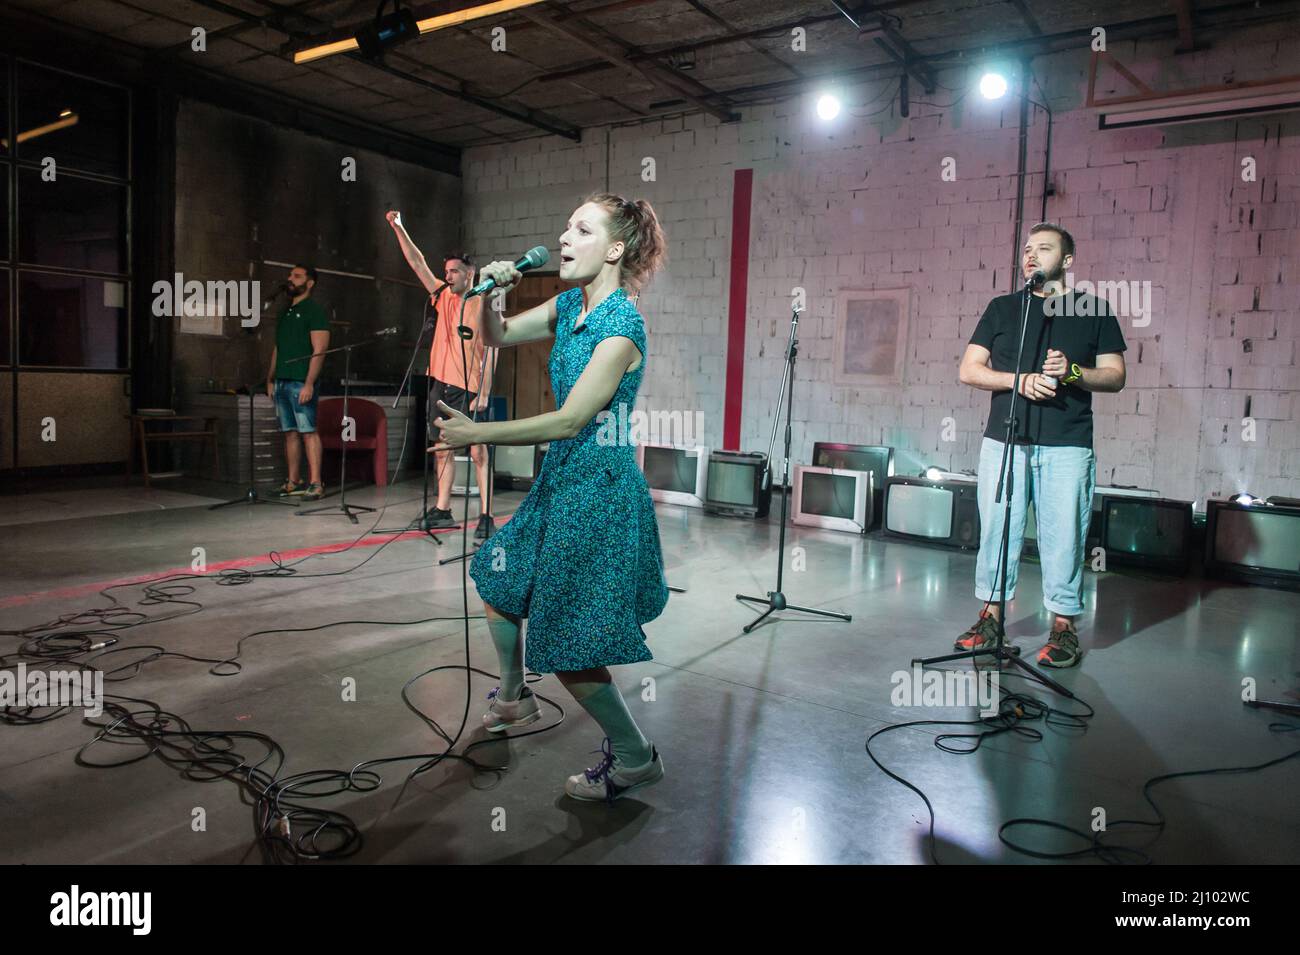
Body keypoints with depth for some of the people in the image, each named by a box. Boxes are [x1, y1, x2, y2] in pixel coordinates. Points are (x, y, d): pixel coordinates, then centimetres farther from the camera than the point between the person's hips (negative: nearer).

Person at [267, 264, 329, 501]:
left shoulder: (314, 311, -3)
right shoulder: (285, 312, 21)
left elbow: (319, 351, -12)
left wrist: (309, 383, -19)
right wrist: (270, 379, 17)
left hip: (301, 382, -8)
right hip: (282, 382, 8)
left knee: (308, 431, -10)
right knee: (290, 433, 9)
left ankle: (315, 484, -10)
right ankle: (293, 482, 13)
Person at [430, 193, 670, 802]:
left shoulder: (620, 327, -23)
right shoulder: (570, 306, 4)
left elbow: (568, 421, -25)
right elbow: (498, 336, 15)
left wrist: (475, 433, -19)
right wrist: (489, 292, -6)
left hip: (598, 487, -10)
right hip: (560, 478, 10)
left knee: (567, 645, -3)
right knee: (496, 581, 25)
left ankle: (634, 757, 17)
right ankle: (514, 700, 47)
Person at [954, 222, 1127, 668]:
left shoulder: (1094, 309, 10)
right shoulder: (1002, 308, 13)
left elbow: (1115, 376, 7)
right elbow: (968, 370, 6)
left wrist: (1073, 371, -12)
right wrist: (1019, 380, -9)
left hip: (1067, 446, -1)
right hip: (1004, 441, 2)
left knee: (1063, 537, -1)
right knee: (995, 531, 4)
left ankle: (1063, 626, 11)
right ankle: (990, 617, 15)